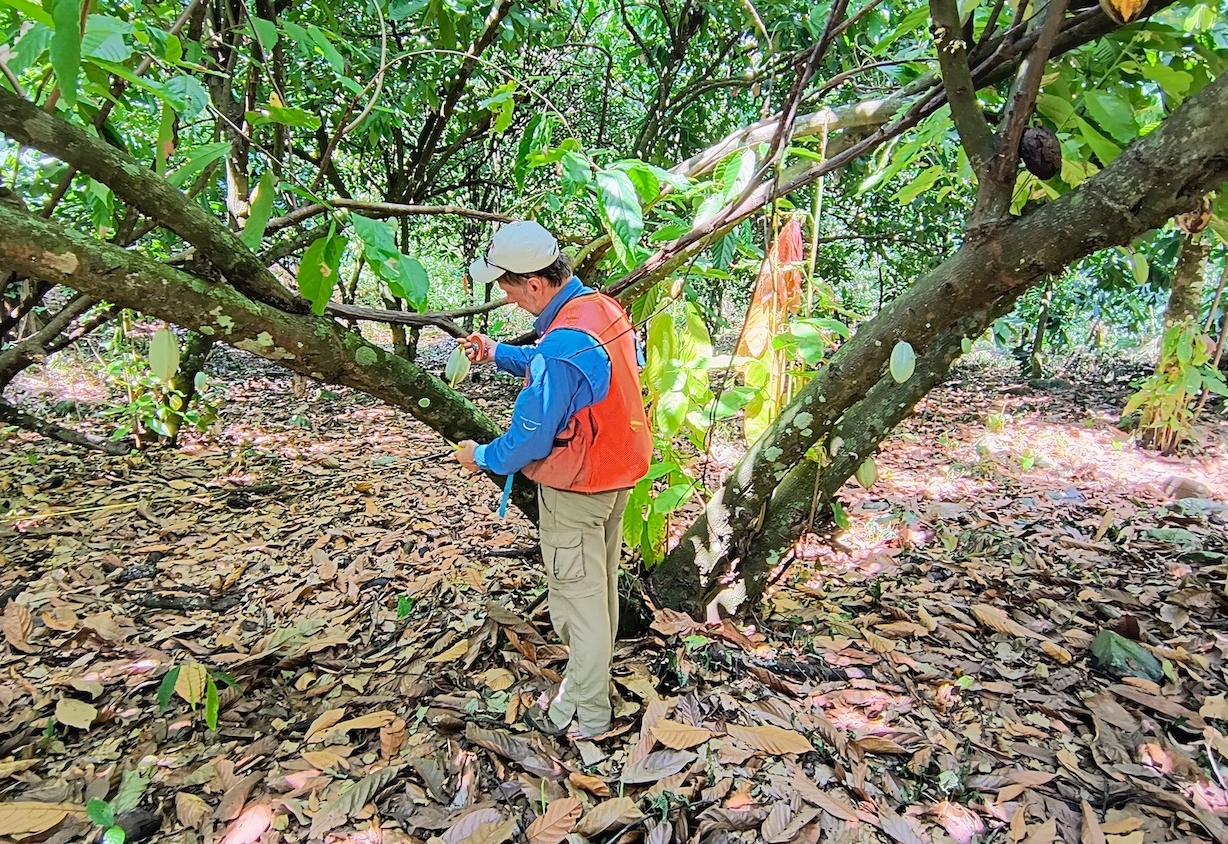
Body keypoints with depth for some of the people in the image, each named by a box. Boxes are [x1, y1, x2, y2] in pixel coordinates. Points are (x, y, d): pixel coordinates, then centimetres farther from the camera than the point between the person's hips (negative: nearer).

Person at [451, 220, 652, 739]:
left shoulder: (563, 342, -30)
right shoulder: (601, 307, 0)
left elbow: (532, 436, -23)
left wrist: (482, 457, -5)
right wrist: (498, 353, 6)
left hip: (576, 487, -9)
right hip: (616, 474, 10)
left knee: (578, 597, 6)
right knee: (602, 586, 23)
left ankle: (585, 713, 22)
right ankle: (595, 676, 43)